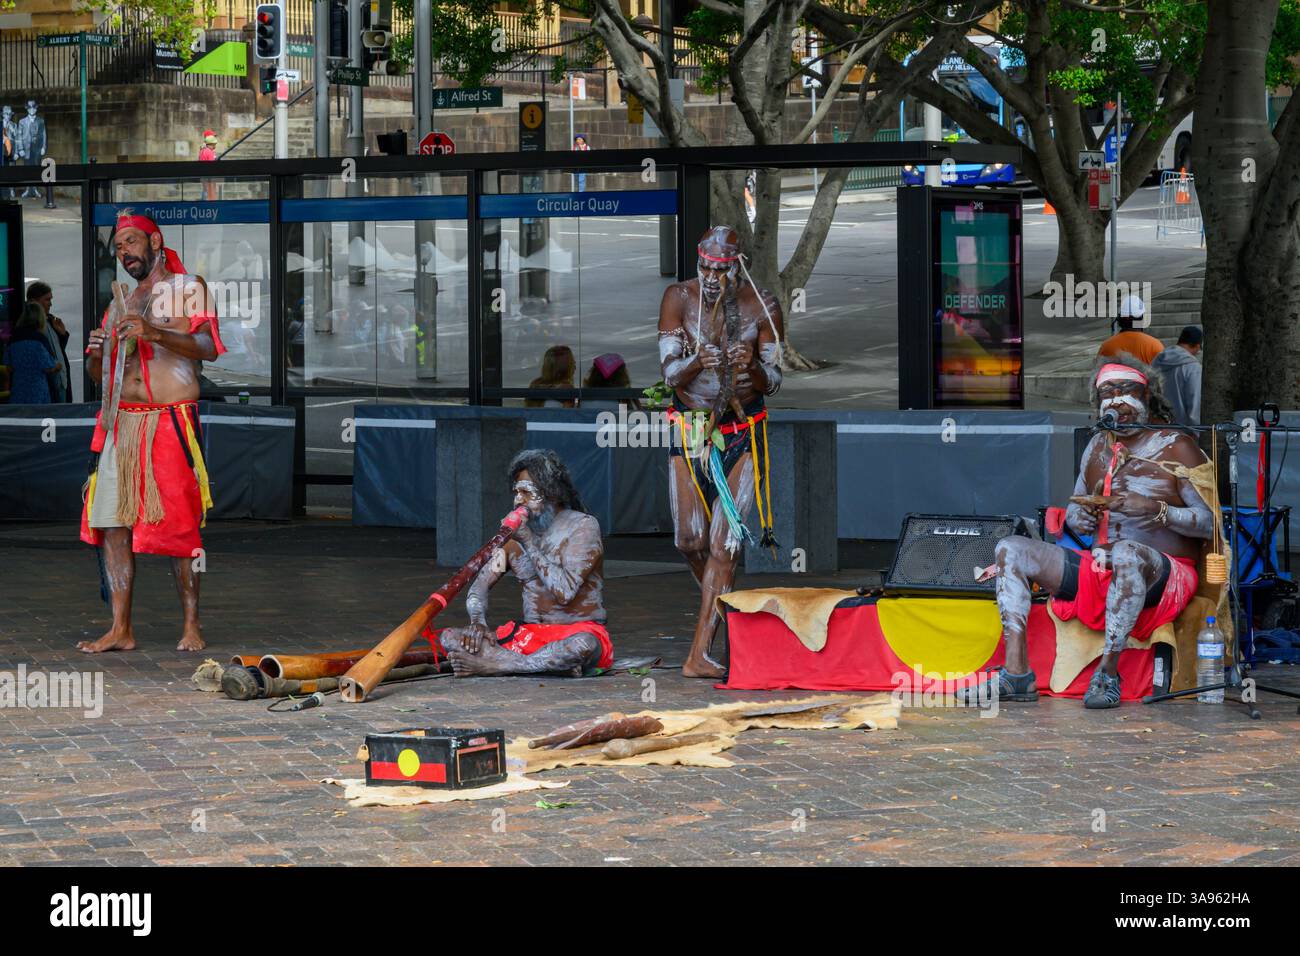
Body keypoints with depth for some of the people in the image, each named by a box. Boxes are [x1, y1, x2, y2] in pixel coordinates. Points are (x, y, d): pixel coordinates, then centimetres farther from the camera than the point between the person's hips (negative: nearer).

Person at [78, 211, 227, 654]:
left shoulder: (188, 288, 5)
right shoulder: (121, 302, 23)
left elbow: (208, 348, -9)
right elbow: (101, 375, 24)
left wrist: (154, 333, -22)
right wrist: (96, 354, 0)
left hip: (170, 423, -5)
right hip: (121, 423, 5)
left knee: (177, 525, -6)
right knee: (111, 522, -2)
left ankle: (191, 625, 1)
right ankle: (120, 629, 0)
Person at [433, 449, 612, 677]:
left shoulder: (583, 526, -8)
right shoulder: (514, 533, 9)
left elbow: (564, 592, -21)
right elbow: (479, 586, 6)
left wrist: (530, 541, -17)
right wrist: (477, 621, -16)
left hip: (577, 629, -5)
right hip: (527, 633, 5)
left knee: (582, 646, -43)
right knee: (447, 638, -16)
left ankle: (493, 665, -31)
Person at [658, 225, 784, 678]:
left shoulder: (762, 306, -8)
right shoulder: (679, 297, -7)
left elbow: (773, 383, -3)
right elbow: (668, 373, -11)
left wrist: (753, 366, -26)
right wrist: (696, 363, -33)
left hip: (743, 434, -2)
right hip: (690, 431, 2)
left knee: (723, 543, -10)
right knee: (690, 540, 1)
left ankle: (698, 654, -12)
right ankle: (717, 604, 33)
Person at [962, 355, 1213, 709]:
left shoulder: (1176, 447, -3)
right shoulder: (1098, 447, 17)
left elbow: (1210, 521, -10)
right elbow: (1074, 511, 24)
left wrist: (1155, 510, -24)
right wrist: (1080, 516, -1)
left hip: (1165, 576, -7)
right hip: (1099, 570, 7)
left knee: (1127, 552, -42)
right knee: (1010, 550, -5)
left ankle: (1108, 673, -32)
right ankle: (1017, 674, -19)